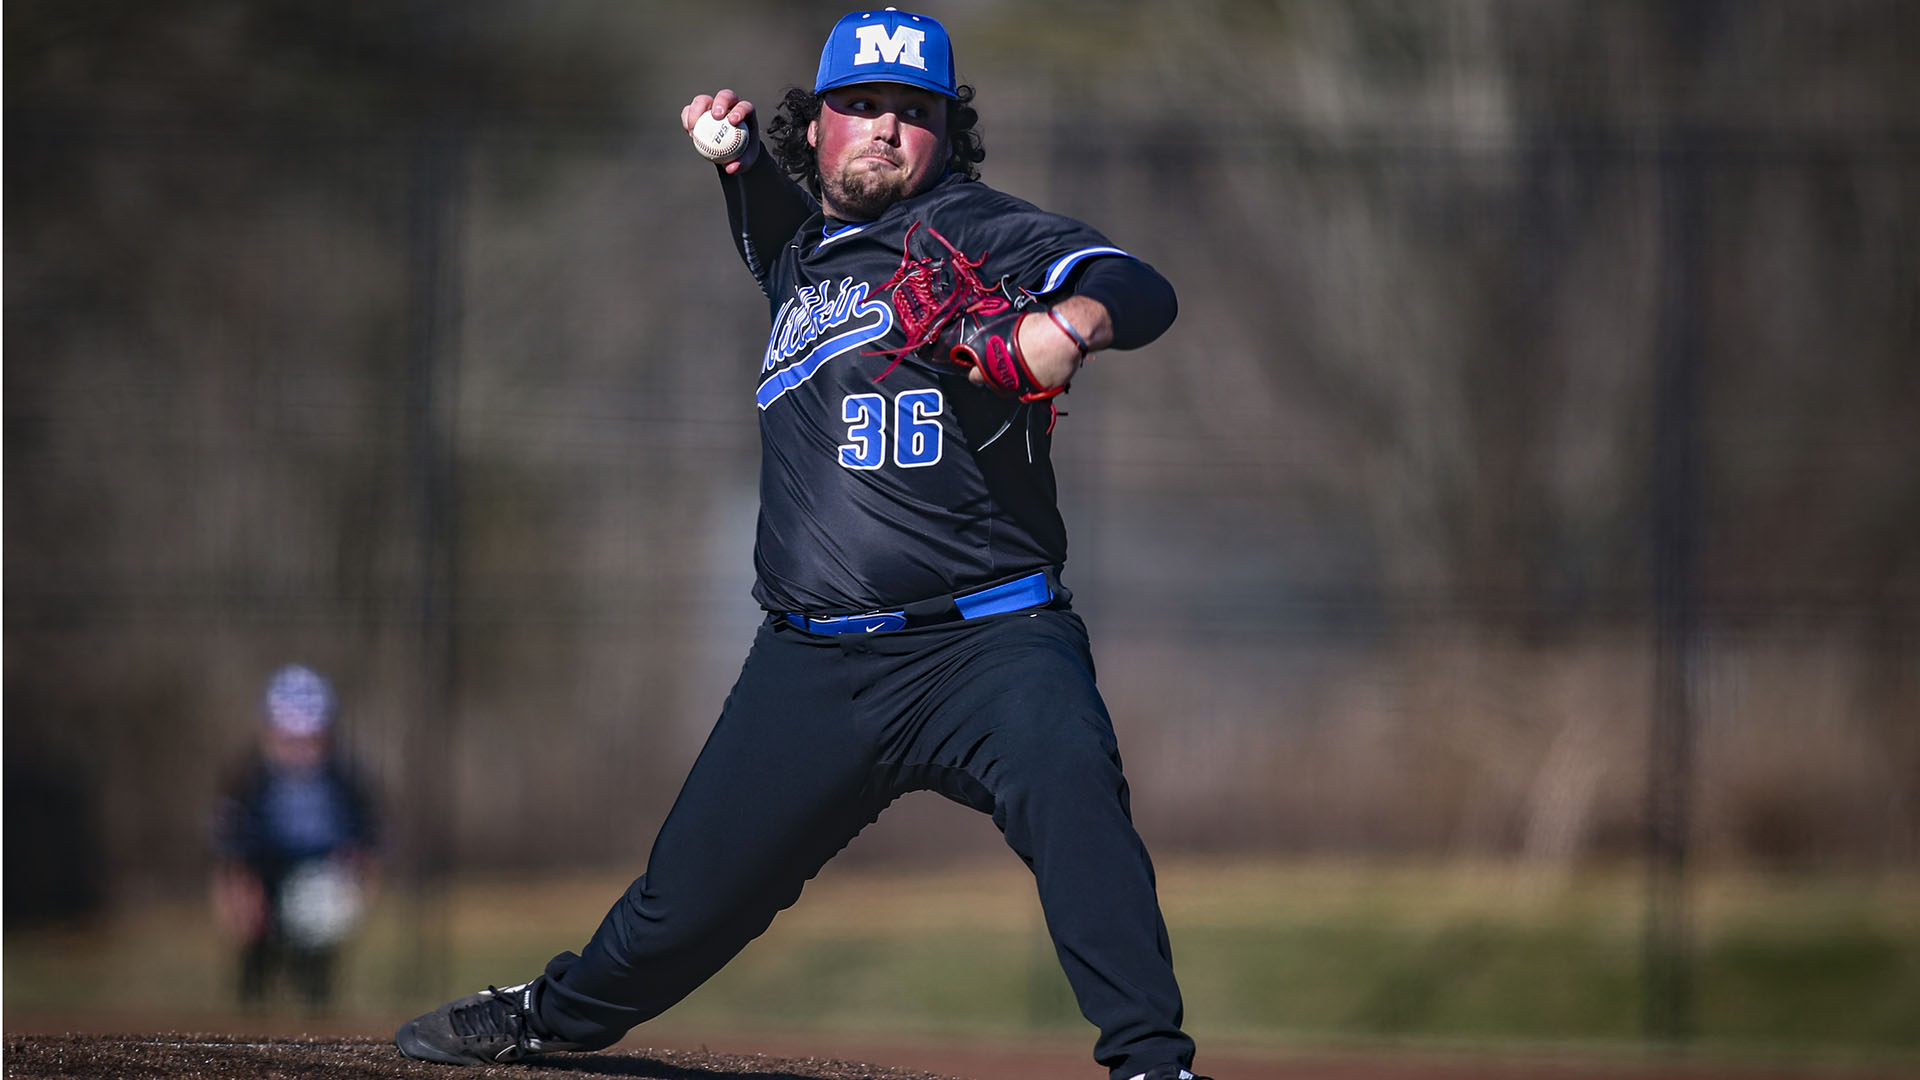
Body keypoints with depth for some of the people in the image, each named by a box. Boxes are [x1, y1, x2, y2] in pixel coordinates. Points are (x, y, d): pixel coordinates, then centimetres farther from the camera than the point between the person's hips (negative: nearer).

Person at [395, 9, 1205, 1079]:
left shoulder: (971, 227, -1)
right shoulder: (801, 258, 17)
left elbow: (1143, 290, -13)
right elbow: (777, 228, 39)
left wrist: (1074, 321, -37)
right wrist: (736, 150, 16)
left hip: (985, 640, -5)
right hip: (811, 662, 5)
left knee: (1071, 788, -33)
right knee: (691, 891, 9)